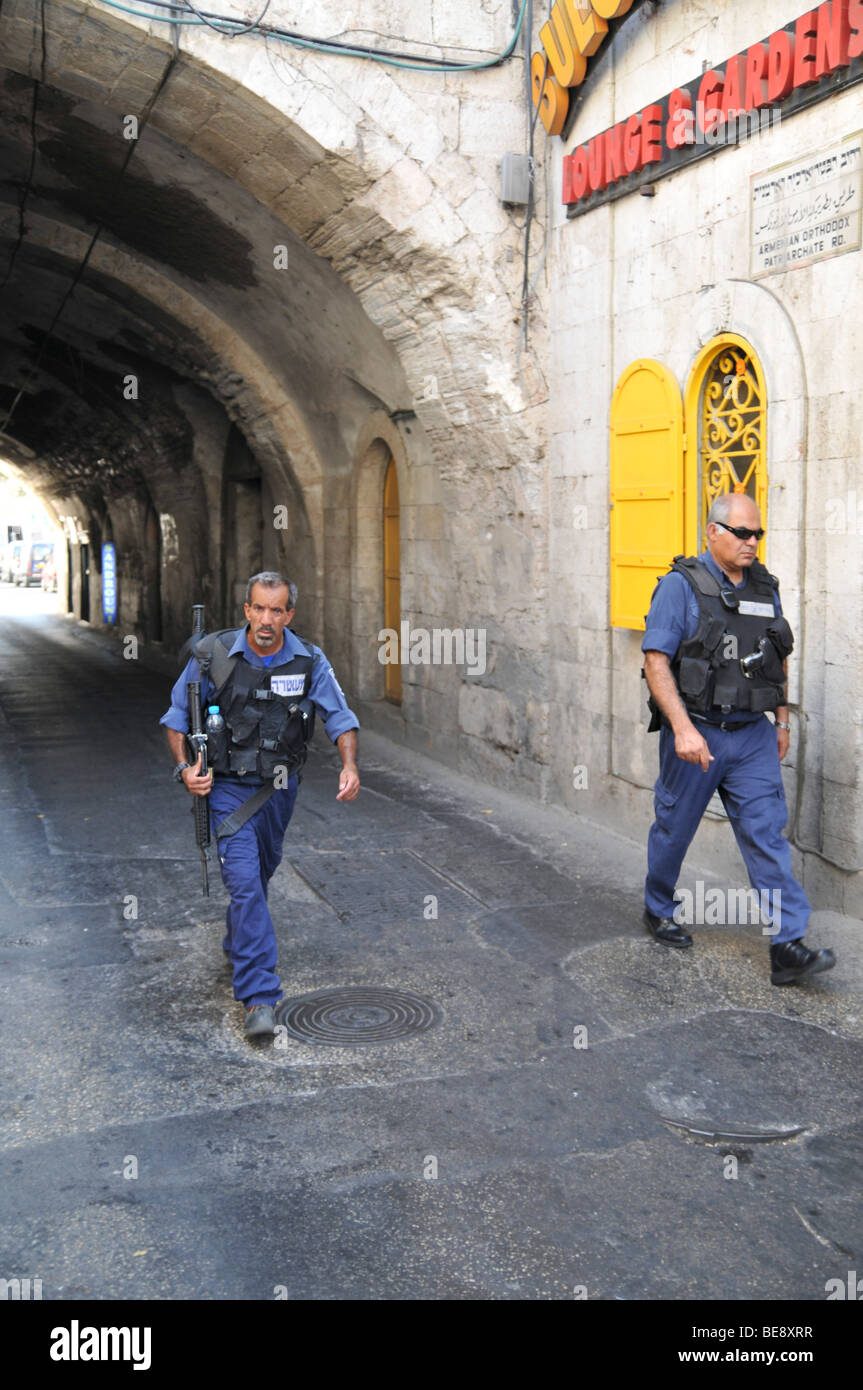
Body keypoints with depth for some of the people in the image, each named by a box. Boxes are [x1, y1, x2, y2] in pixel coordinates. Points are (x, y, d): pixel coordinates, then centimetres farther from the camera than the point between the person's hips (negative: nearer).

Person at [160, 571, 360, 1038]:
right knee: (244, 881, -15)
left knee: (262, 871, 22)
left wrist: (349, 765, -24)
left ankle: (237, 944, 51)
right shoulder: (213, 655, -14)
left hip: (279, 788, 4)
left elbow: (340, 717, -6)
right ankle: (260, 997, -14)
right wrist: (184, 768, -15)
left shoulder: (309, 661, -9)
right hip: (228, 787, -3)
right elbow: (177, 715, -2)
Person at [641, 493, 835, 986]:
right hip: (695, 734, -4)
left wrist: (783, 721, 15)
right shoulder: (681, 586, -10)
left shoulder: (766, 587, 8)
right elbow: (656, 660, -16)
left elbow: (779, 660, 18)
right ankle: (659, 910, 35)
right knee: (675, 828, 12)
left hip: (753, 737, 4)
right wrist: (683, 728, -24)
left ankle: (788, 945, -3)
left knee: (767, 833, -2)